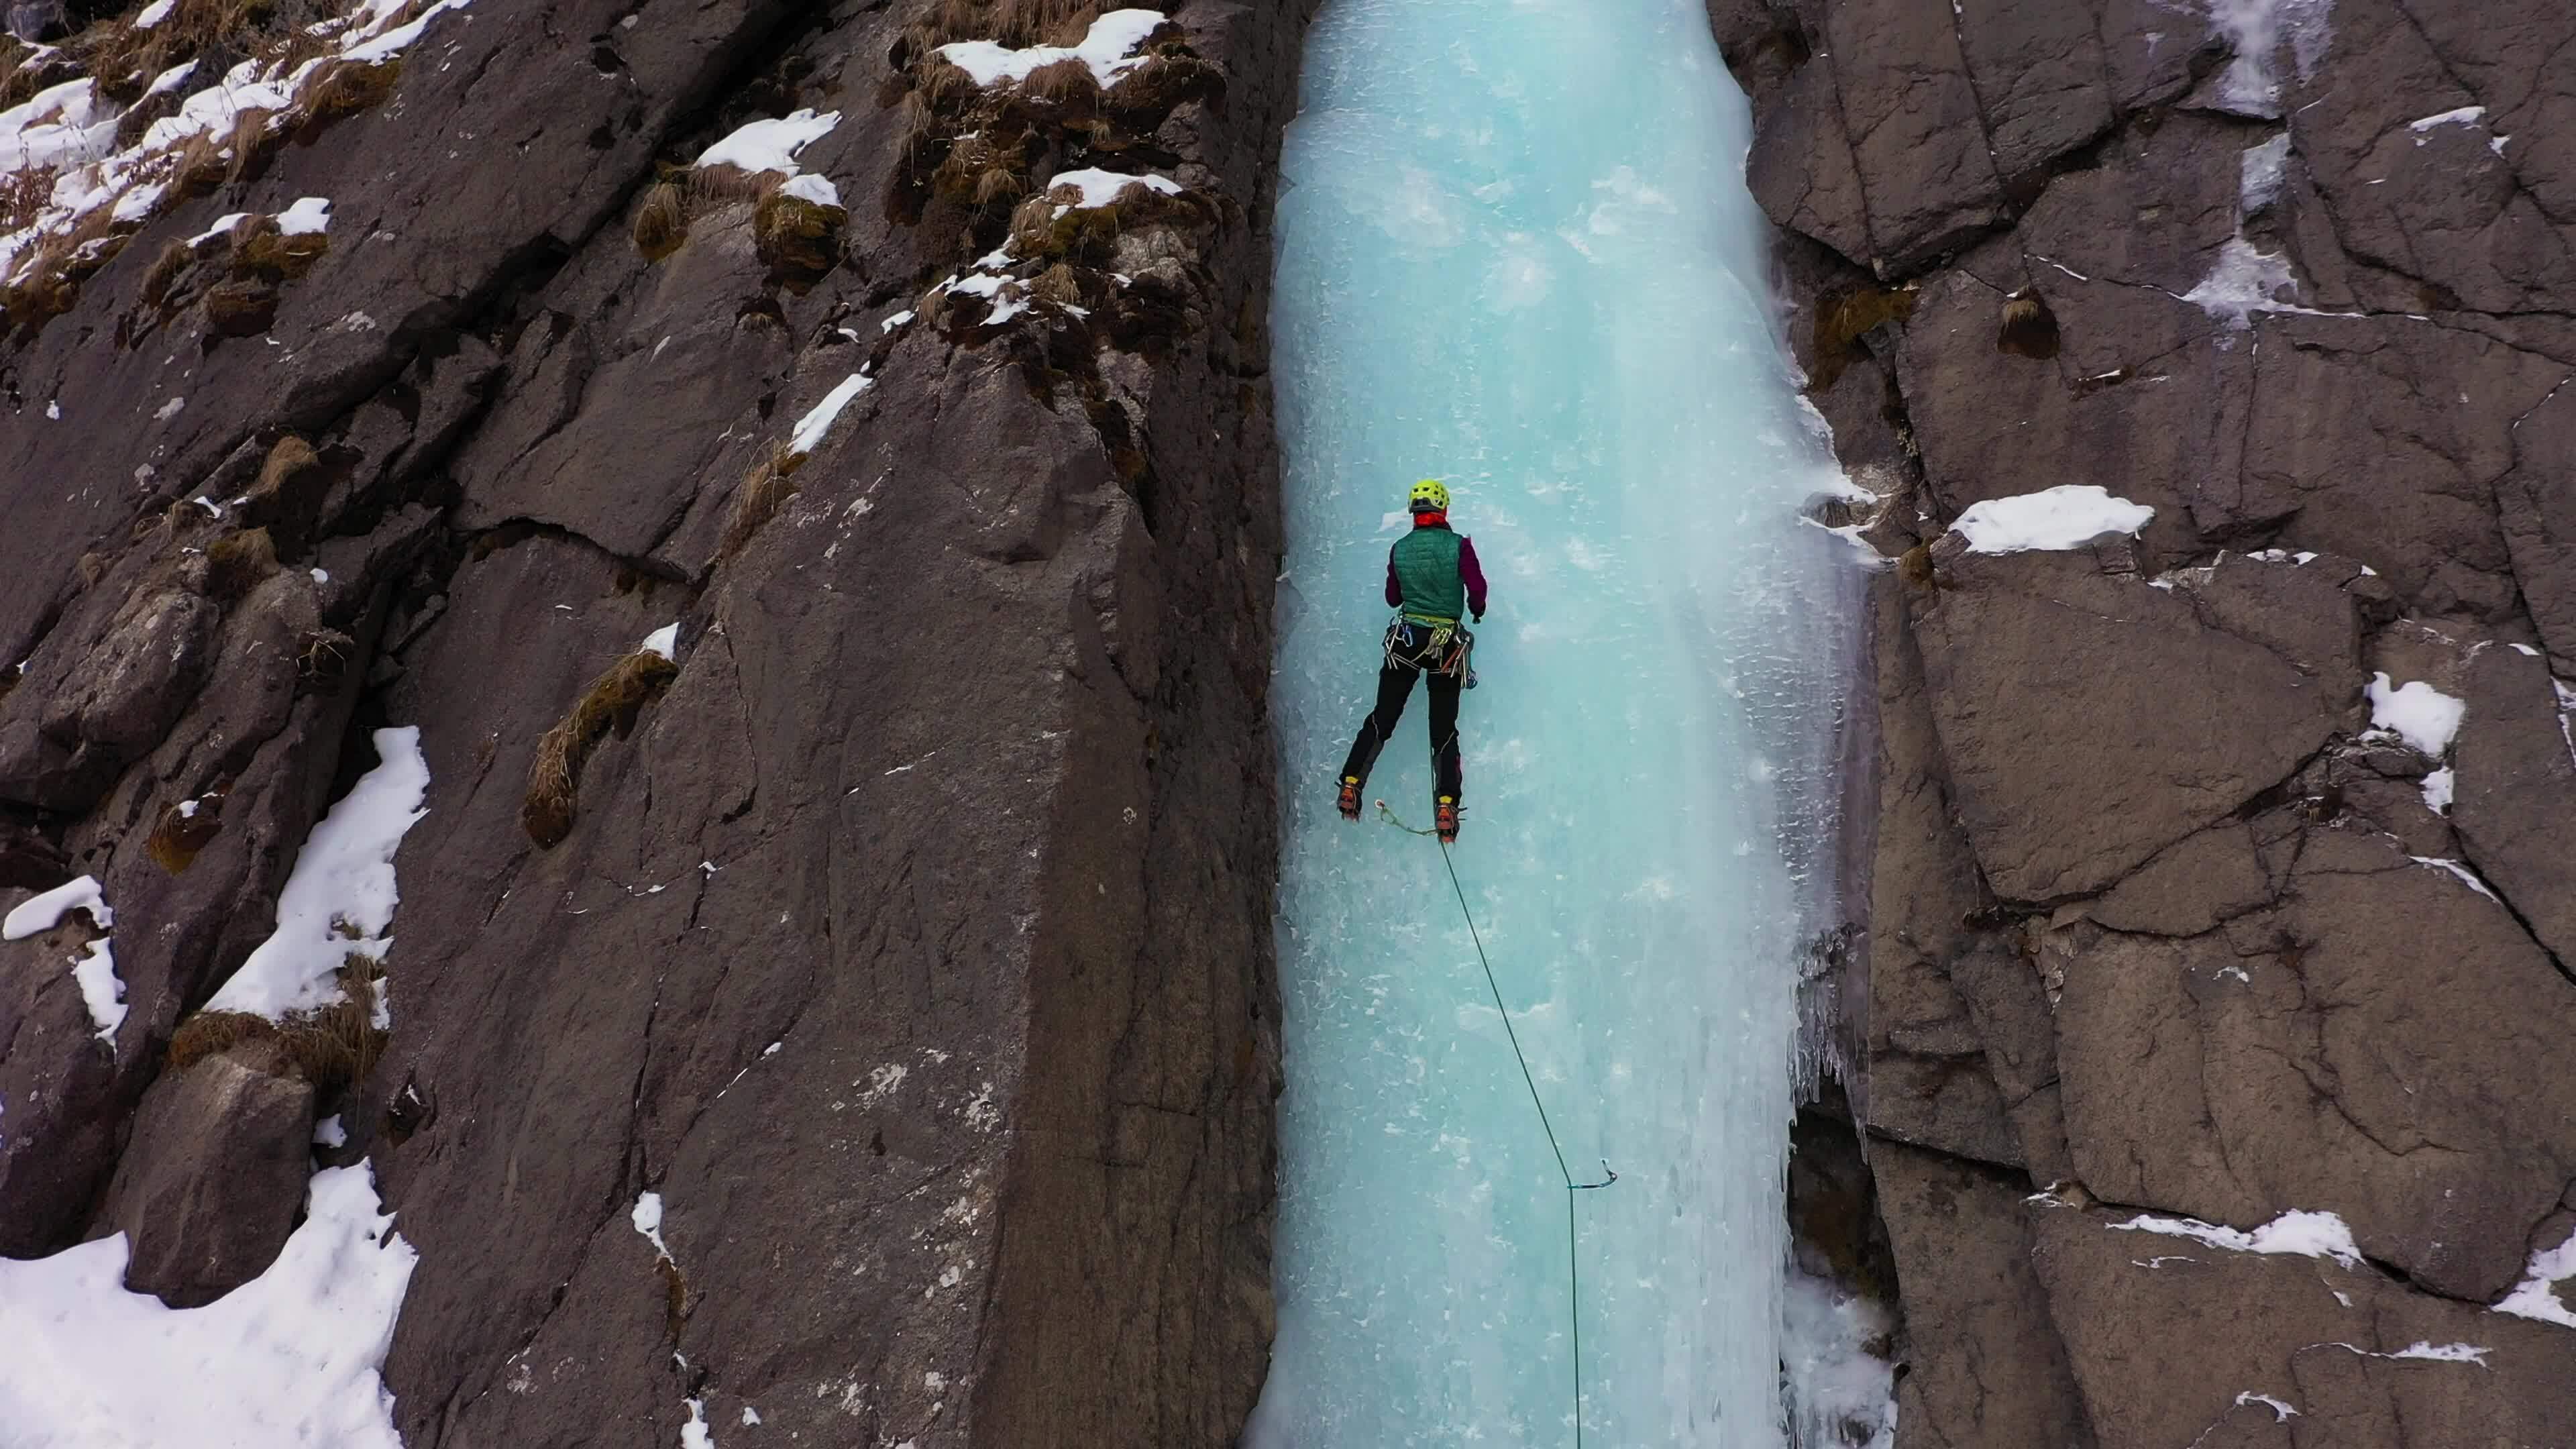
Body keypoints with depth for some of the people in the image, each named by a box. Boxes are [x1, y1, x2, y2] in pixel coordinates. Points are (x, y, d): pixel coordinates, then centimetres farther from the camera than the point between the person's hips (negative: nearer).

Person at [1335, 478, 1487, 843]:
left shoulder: (1399, 549, 2)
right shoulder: (1459, 545, -8)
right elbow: (1477, 588, -10)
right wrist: (1477, 609, 11)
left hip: (1405, 640, 2)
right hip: (1448, 645, -2)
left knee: (1382, 718, 9)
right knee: (1444, 729, 3)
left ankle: (1351, 784, 1)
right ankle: (1446, 806, -6)